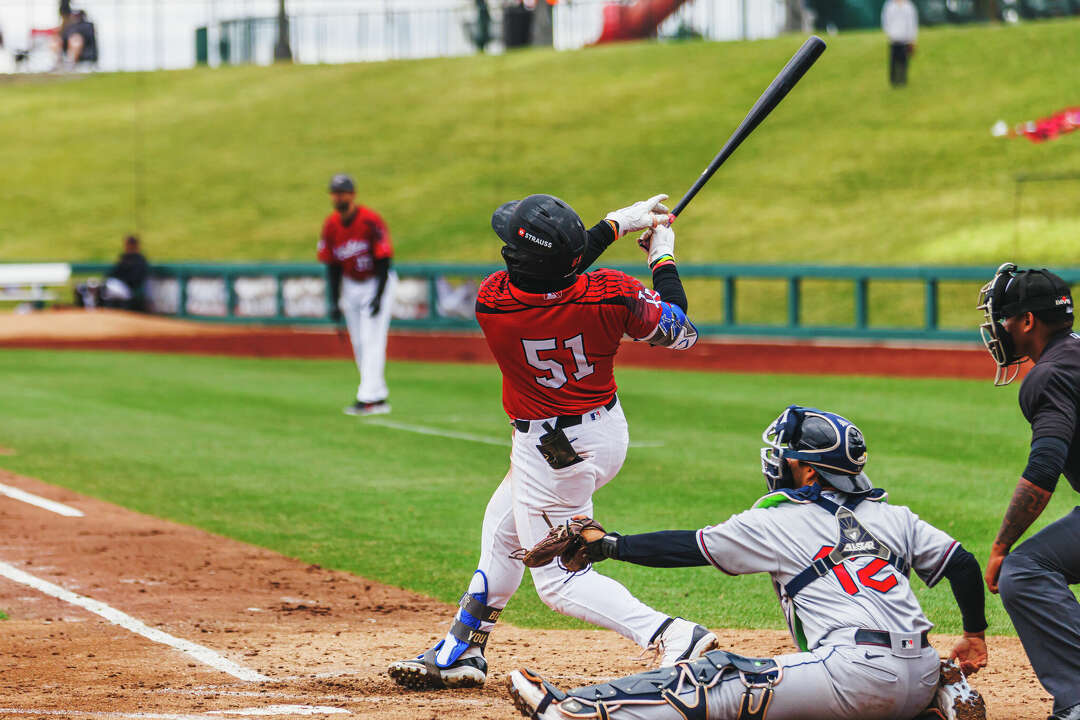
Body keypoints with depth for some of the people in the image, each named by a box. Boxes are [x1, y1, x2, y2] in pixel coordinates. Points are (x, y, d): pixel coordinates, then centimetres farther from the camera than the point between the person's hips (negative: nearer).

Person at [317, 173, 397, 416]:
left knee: (372, 340, -14)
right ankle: (380, 397, 12)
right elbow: (333, 267, 4)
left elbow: (383, 261, -18)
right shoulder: (331, 226, -2)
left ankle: (368, 398, -18)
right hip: (351, 286, 6)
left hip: (377, 283, -6)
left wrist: (378, 297, -23)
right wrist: (335, 301, -1)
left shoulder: (371, 221, -20)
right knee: (359, 344, 6)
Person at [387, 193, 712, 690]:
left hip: (550, 454, -6)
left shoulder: (493, 301, -26)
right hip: (609, 432, 6)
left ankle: (674, 635, -16)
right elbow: (679, 331, -5)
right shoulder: (610, 295, -22)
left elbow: (546, 276, -4)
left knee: (558, 581, 5)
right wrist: (663, 254, 8)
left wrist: (617, 224, 2)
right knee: (501, 533, 26)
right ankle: (462, 653, 40)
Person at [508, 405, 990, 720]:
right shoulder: (895, 518, 20)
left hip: (855, 672, -6)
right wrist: (974, 636, 30)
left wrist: (608, 545, 20)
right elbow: (963, 565, 16)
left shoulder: (777, 524, 6)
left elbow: (688, 548, 10)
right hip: (919, 675, 6)